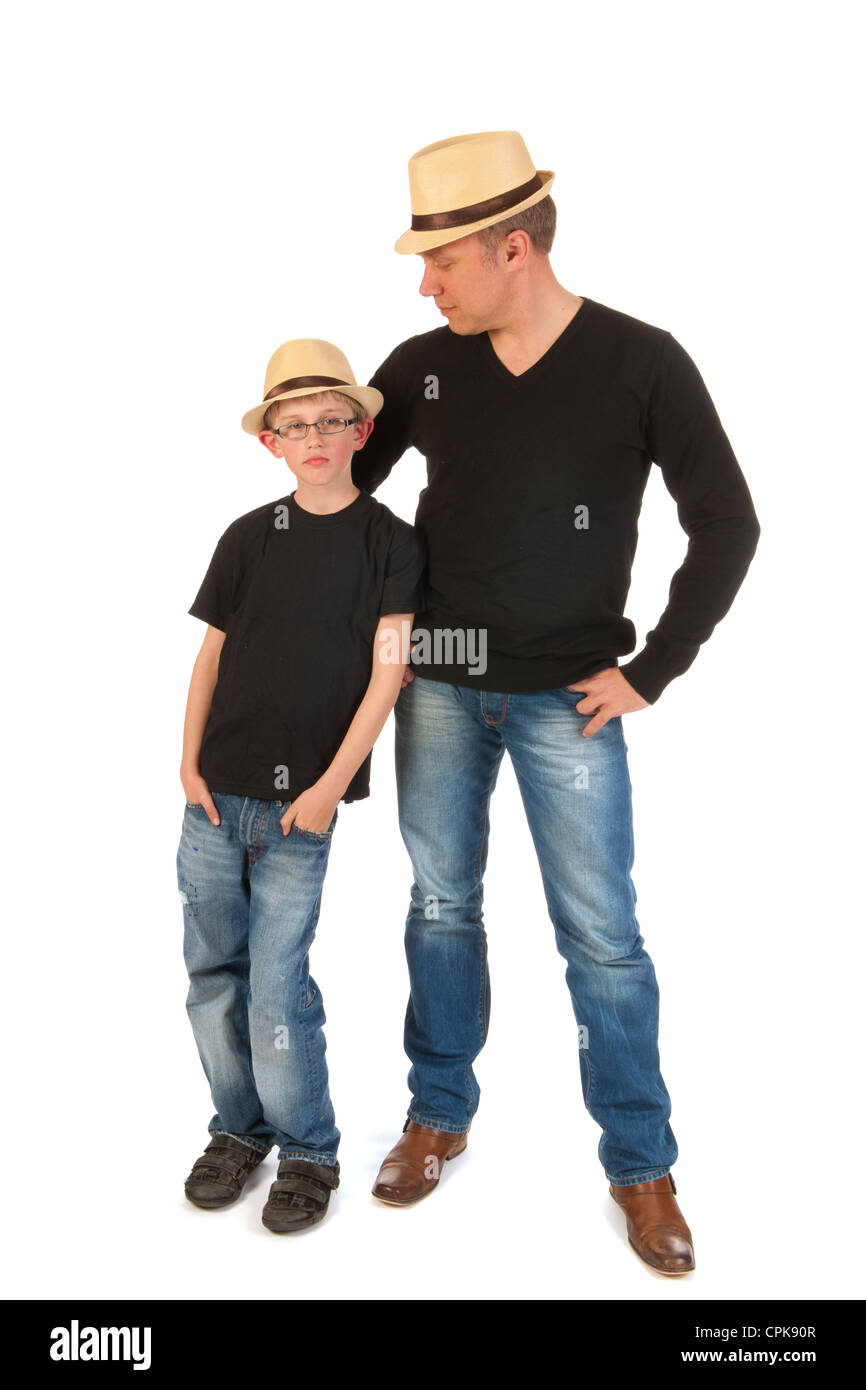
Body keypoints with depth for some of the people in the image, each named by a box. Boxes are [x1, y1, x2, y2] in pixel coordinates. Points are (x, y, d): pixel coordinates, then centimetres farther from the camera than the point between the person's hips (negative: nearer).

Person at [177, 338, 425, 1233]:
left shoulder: (390, 541, -2)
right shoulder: (248, 537, 7)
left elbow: (387, 673, -7)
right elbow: (212, 655, 10)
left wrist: (331, 786, -12)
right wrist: (190, 764, 3)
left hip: (301, 806, -4)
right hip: (215, 797, 4)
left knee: (278, 984, -2)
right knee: (213, 971, 10)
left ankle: (308, 1153, 19)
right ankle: (238, 1128, 31)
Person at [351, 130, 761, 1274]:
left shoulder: (642, 364, -8)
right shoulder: (421, 366, 1)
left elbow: (727, 527, -5)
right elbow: (344, 484, 14)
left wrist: (651, 671, -7)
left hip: (568, 697, -3)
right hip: (438, 684, 3)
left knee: (601, 937, 2)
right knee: (441, 904, 13)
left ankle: (641, 1164, 22)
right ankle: (439, 1116, 33)